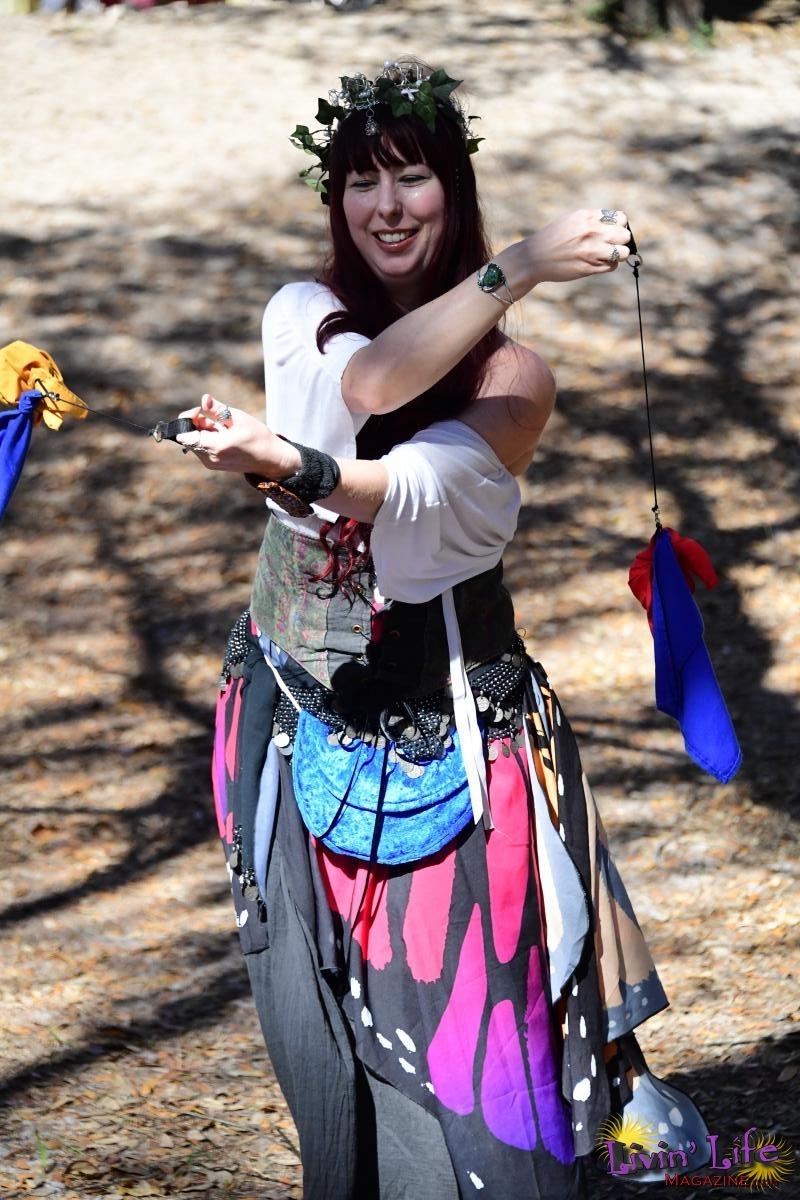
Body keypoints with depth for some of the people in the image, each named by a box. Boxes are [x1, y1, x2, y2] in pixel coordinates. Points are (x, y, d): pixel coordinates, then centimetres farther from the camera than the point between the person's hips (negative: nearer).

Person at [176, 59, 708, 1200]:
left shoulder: (512, 377, -5)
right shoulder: (301, 317, 3)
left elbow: (422, 484, -24)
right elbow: (371, 383, -20)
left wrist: (286, 465, -43)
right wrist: (518, 267, -28)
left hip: (450, 751, -2)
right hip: (304, 735, 2)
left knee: (460, 1044, -4)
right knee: (325, 1055, 7)